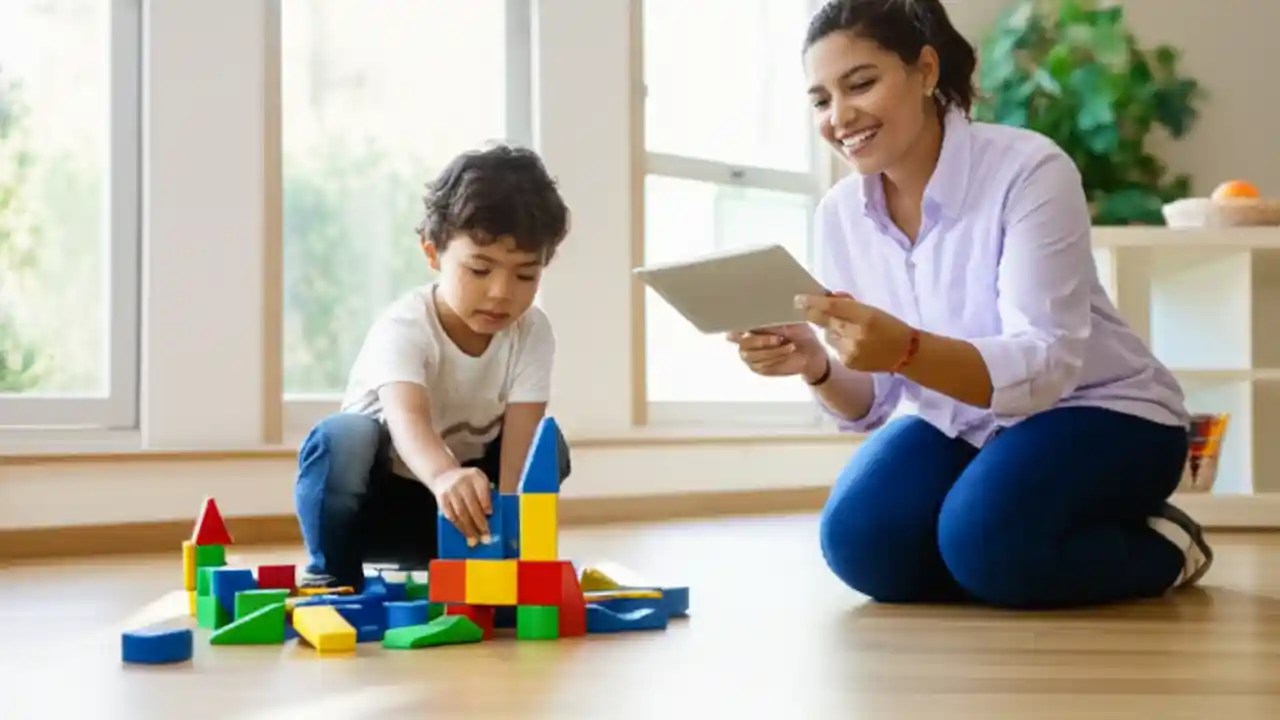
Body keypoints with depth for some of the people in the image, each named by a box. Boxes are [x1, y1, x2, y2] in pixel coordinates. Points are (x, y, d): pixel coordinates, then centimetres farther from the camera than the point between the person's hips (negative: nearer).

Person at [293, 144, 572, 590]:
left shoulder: (532, 333, -14)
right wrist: (445, 475, -70)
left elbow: (521, 436, -24)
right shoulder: (405, 327, -28)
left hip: (458, 509, 5)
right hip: (377, 500, -5)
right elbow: (407, 418, -48)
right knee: (344, 436, -34)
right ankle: (331, 575, -12)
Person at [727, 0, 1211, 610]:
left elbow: (1045, 369, -30)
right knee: (860, 543, -22)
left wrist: (905, 350, -46)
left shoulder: (1029, 171, -23)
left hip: (1097, 414, -5)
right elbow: (871, 404, -3)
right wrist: (814, 365, -26)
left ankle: (1161, 548, -3)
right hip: (959, 425, 5)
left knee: (985, 540, -32)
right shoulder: (839, 212, -6)